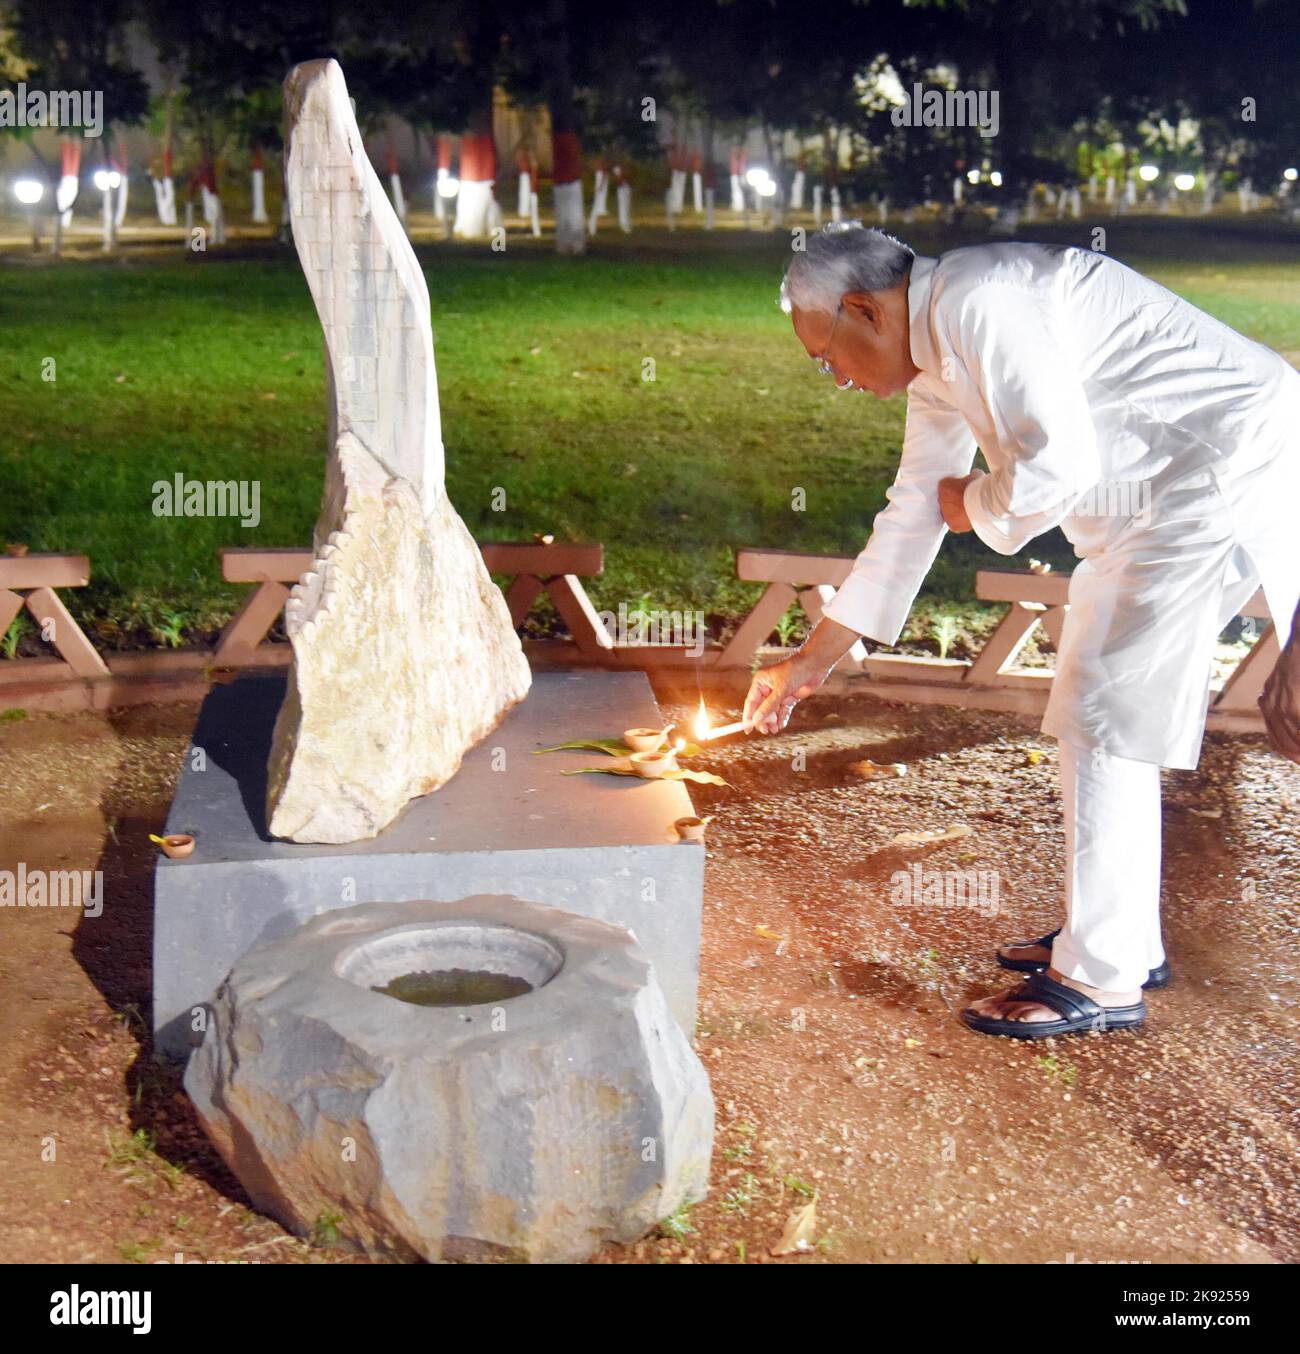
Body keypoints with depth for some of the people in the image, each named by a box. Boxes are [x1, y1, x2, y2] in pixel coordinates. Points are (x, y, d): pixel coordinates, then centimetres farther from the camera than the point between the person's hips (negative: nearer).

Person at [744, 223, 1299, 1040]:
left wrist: (975, 506, -5)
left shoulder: (979, 303, -20)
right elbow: (914, 512, 19)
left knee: (1104, 714, -7)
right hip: (1162, 501, 10)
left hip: (1234, 460, -10)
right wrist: (813, 659, 22)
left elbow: (1059, 463, -28)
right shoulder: (937, 360, 13)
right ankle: (1123, 939, 28)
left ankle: (1102, 978, 4)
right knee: (1101, 708, 15)